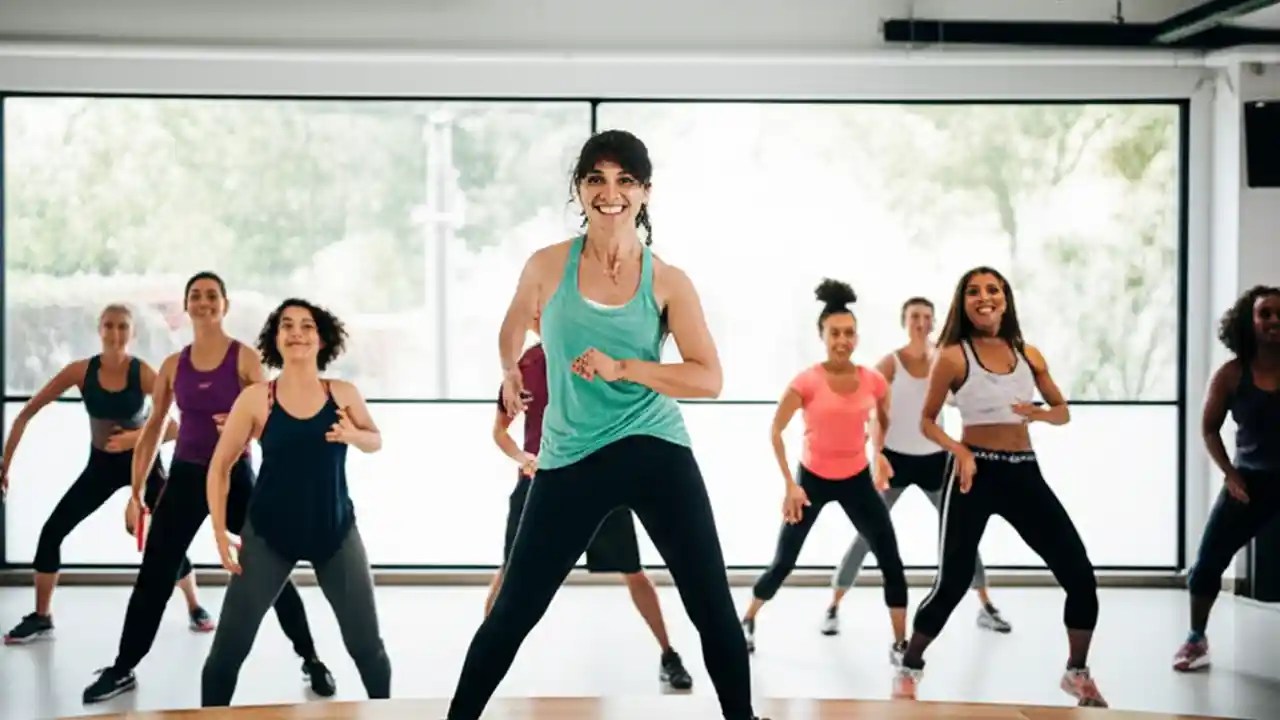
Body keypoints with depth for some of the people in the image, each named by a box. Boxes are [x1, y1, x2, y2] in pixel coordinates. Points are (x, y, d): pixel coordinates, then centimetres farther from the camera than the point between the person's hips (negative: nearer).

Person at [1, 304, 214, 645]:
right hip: (102, 464, 2)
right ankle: (41, 618, 8)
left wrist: (138, 438, -38)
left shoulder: (144, 374, -21)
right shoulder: (81, 371, -15)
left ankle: (195, 608, 16)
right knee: (51, 532, -5)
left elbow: (176, 426, -23)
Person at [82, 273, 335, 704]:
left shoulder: (245, 358, -5)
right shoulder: (173, 365, 4)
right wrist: (135, 492, 6)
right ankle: (123, 668, 16)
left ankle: (310, 659, 14)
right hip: (185, 476, 3)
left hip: (235, 475, -3)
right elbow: (152, 430, 9)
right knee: (154, 575, 3)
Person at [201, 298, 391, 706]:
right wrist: (220, 534, -6)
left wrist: (355, 436, -10)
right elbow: (220, 467, -2)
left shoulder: (343, 394, -3)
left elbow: (375, 441, 13)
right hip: (268, 534, -1)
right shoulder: (256, 399, -9)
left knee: (367, 644, 7)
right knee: (229, 646, -1)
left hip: (337, 531, 1)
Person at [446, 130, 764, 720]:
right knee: (512, 611, 4)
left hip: (656, 452, 0)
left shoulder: (668, 282, -3)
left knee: (713, 607, 2)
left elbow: (709, 379, -10)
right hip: (570, 460, 0)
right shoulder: (547, 267, -2)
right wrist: (508, 373, 31)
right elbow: (514, 325, 20)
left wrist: (622, 368, -20)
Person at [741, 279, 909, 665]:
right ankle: (747, 621, 32)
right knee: (783, 563, 7)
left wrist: (879, 453, 5)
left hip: (857, 479, 2)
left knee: (891, 560, -5)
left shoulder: (873, 380, -8)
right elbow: (775, 432, -11)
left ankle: (900, 643, 6)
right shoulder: (807, 382, -18)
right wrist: (790, 484, -14)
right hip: (812, 479, -2)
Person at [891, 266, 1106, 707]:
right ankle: (908, 670, 17)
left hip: (1025, 473, 5)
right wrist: (959, 451, -18)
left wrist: (1039, 414, -8)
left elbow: (1063, 412, 15)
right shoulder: (953, 357, -6)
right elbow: (927, 421, 0)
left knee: (1080, 575, 1)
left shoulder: (1029, 355, 7)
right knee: (953, 582, -3)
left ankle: (1078, 673, 20)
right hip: (976, 472, -4)